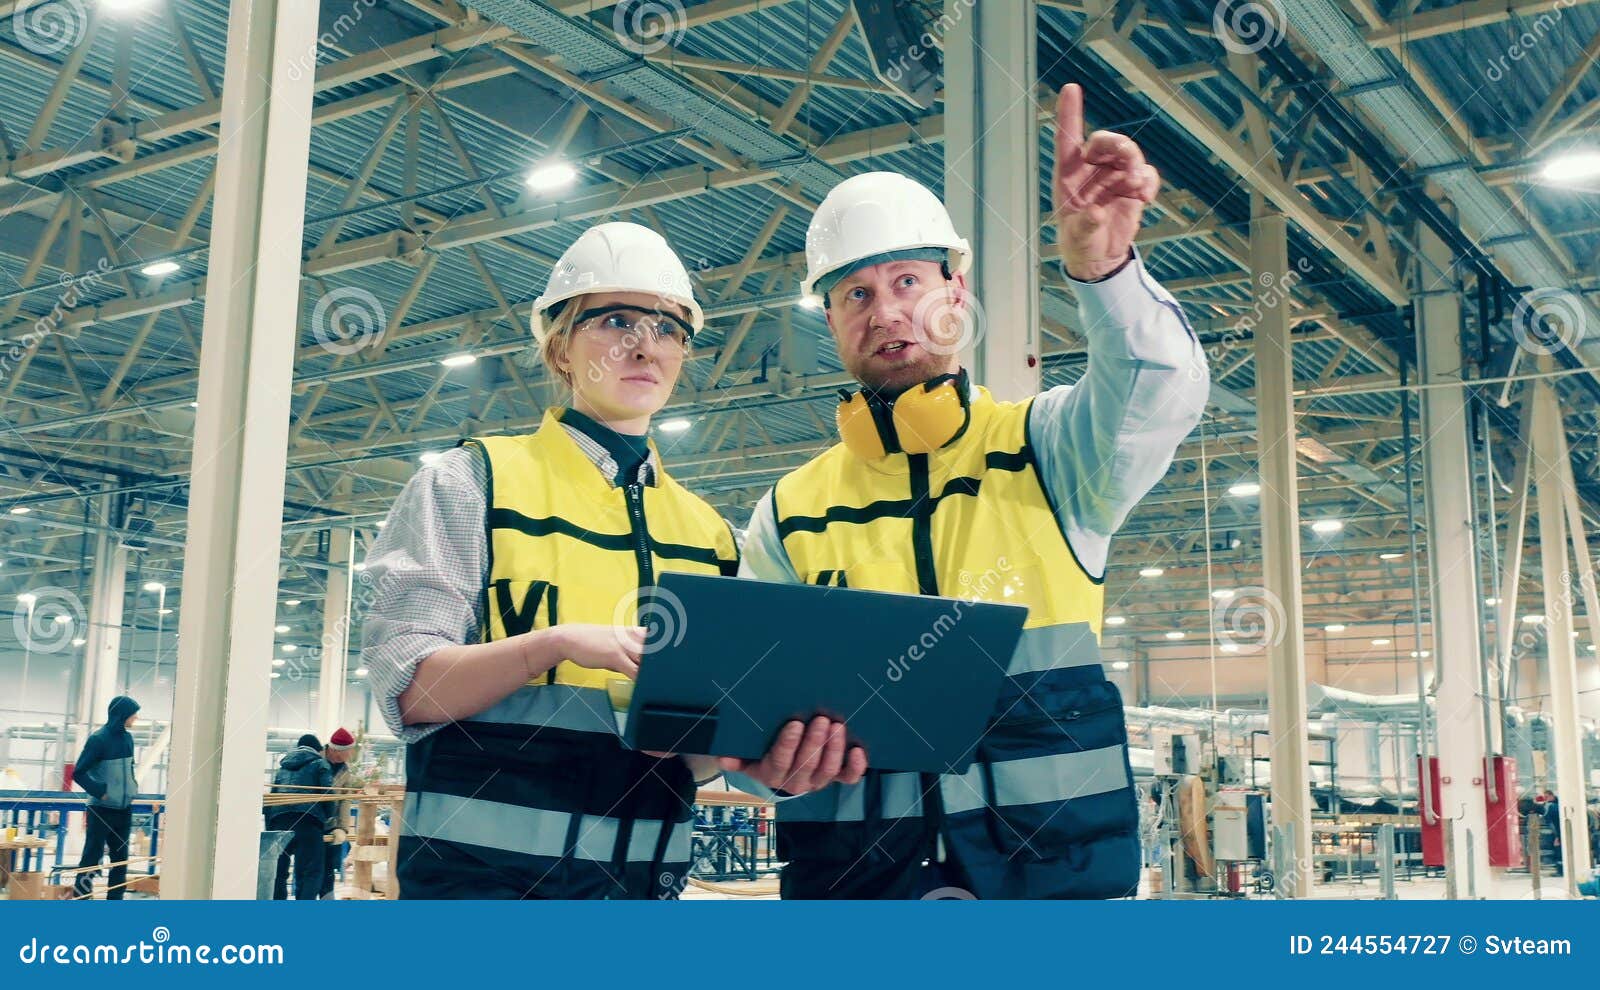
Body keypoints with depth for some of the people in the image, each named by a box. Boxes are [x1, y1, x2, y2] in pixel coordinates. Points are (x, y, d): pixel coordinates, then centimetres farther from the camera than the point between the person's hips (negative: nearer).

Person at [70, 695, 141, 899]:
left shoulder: (127, 738, 7)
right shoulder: (98, 739, -14)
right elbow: (79, 773, -13)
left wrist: (133, 787, 7)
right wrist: (100, 791, -18)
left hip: (124, 810, 7)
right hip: (101, 810, -7)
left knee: (120, 859, 11)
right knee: (92, 858, -3)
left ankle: (114, 903, 19)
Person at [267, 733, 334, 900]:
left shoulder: (283, 766, 31)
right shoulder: (320, 764, 14)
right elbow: (327, 793, 0)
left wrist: (269, 829, 26)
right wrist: (327, 819, 10)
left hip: (278, 818, 5)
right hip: (307, 818, -5)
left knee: (278, 871, 13)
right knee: (311, 872, -7)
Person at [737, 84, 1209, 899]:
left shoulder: (1045, 449, 5)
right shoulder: (790, 513, 9)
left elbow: (1158, 396, -15)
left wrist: (1097, 260, -33)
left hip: (1054, 866, -1)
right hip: (848, 876, 2)